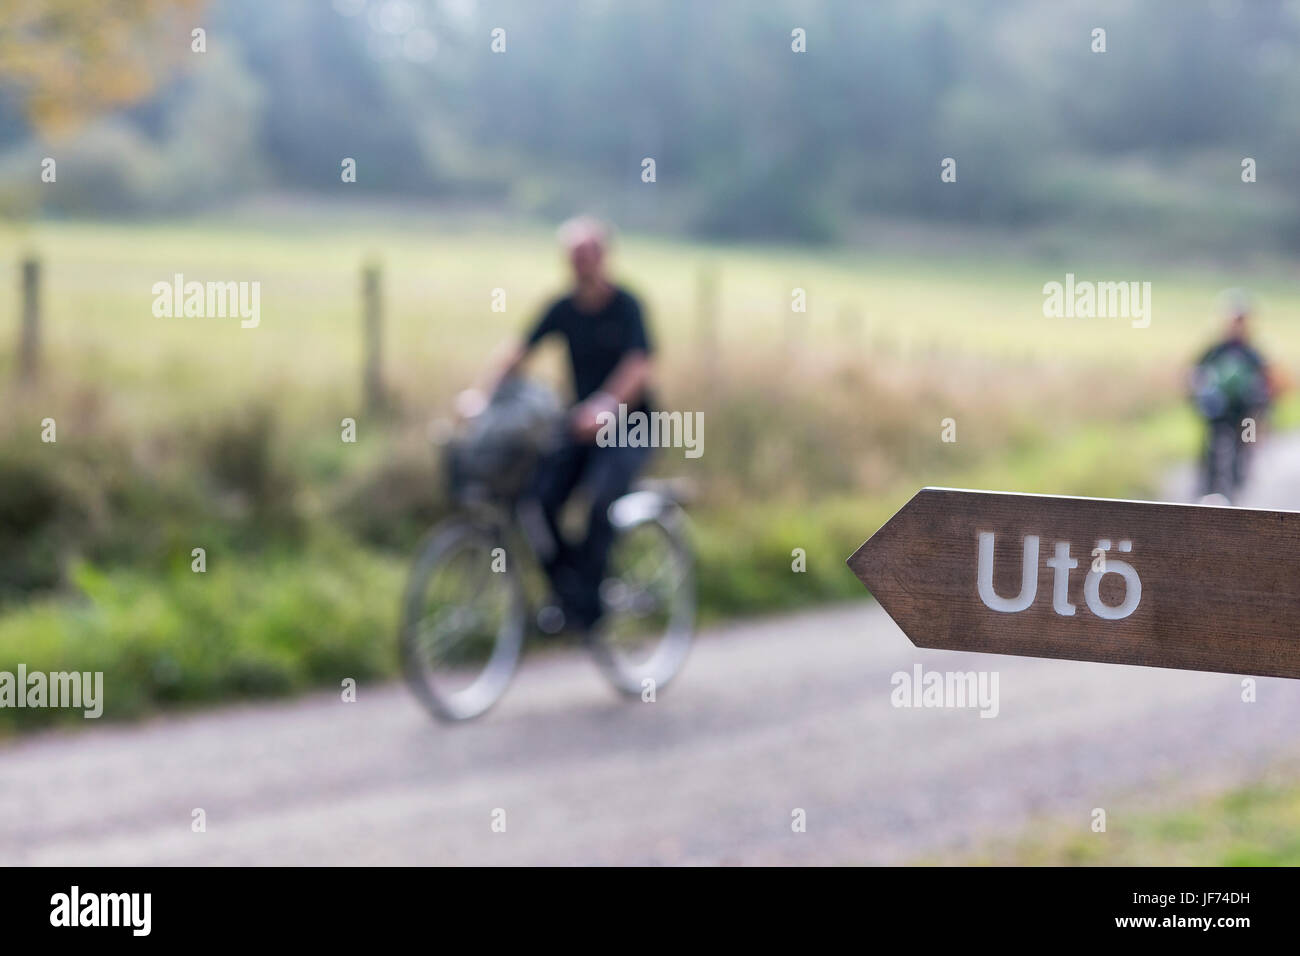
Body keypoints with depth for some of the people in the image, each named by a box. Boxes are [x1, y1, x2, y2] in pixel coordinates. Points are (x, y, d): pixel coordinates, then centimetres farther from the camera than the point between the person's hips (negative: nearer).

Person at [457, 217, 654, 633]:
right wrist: (482, 392, -23)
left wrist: (607, 405, -41)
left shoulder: (625, 306, -10)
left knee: (599, 499, -28)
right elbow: (520, 351, -7)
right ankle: (565, 591, 4)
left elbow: (638, 366, -24)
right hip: (580, 425, 5)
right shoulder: (563, 309, 2)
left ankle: (587, 603, -17)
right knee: (539, 501, -15)